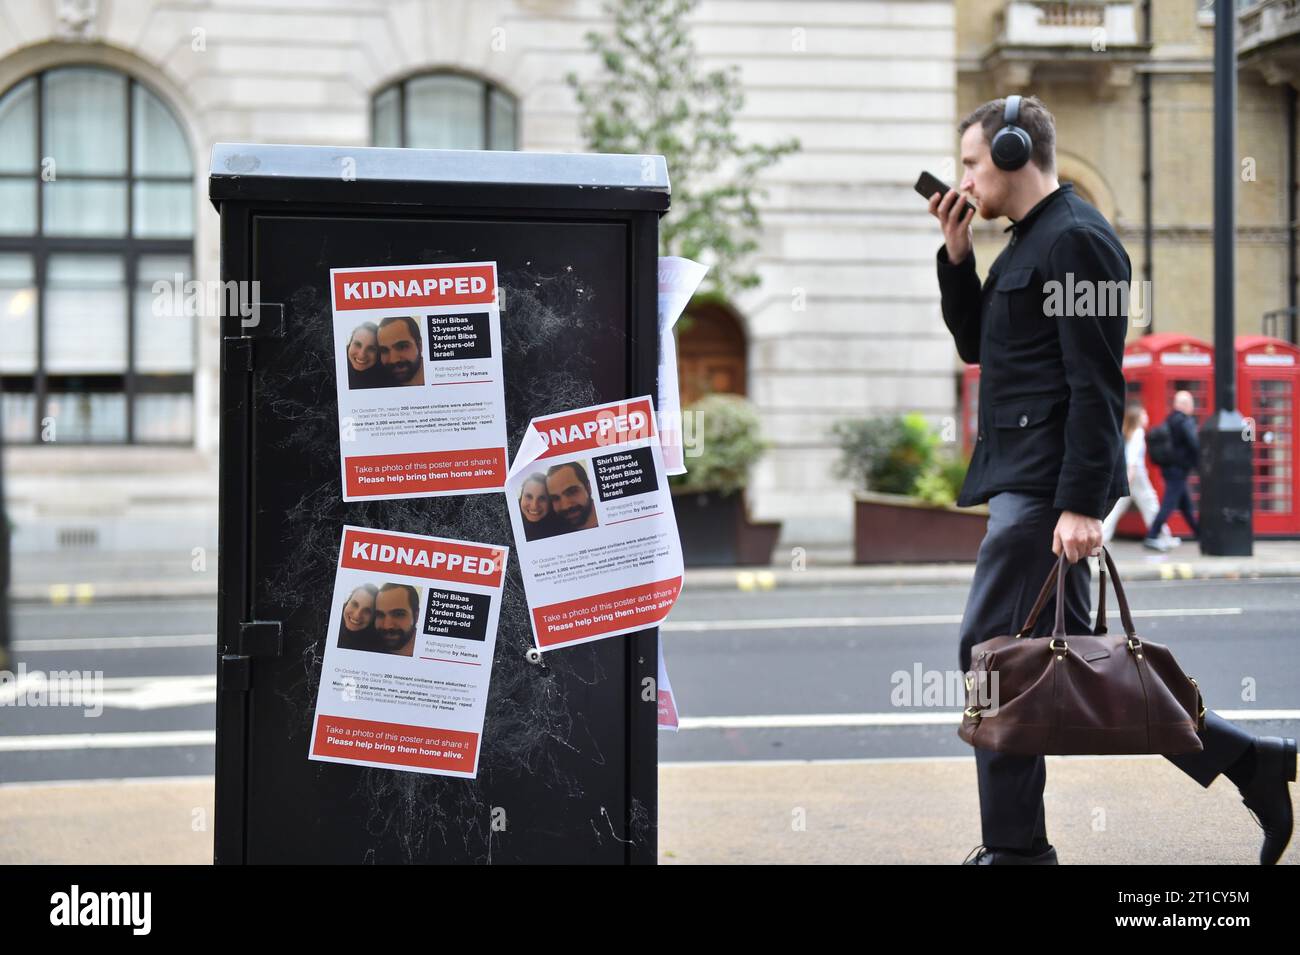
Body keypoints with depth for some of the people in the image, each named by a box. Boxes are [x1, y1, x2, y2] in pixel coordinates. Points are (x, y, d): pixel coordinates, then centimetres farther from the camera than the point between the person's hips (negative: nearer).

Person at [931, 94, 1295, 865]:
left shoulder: (1074, 239, -12)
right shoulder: (1030, 240, 19)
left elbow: (1096, 384, -19)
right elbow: (975, 344, 25)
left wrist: (1081, 504, -24)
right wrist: (957, 255, 12)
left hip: (1046, 485, -10)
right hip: (1025, 480, 10)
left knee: (994, 650, -6)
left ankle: (1016, 844, 4)